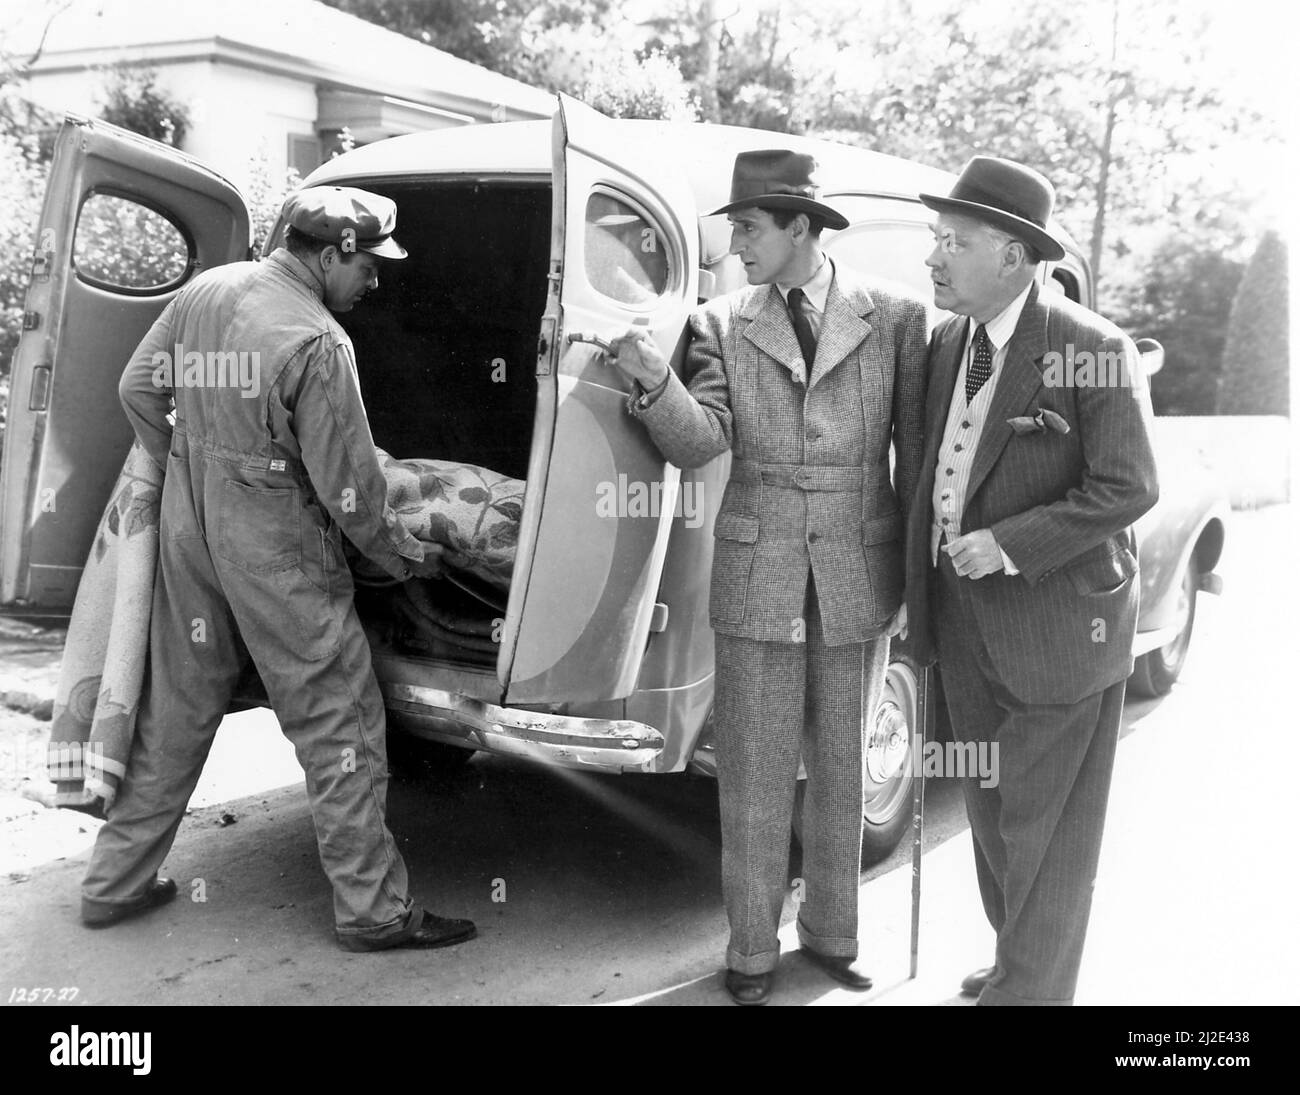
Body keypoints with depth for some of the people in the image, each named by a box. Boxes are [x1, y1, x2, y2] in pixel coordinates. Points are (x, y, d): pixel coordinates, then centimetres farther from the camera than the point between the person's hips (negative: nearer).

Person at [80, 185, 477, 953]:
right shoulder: (318, 342, -18)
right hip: (272, 540, -8)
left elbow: (138, 389, 12)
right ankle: (371, 909, 9)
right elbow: (347, 485, -15)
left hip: (188, 520, 8)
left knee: (176, 707, 19)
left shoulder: (206, 291, 4)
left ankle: (117, 881, 30)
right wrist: (409, 556, -1)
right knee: (338, 722, 2)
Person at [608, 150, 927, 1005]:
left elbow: (915, 454, 1)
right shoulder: (723, 325, 1)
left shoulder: (896, 318, -1)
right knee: (755, 781, 7)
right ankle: (752, 952, 24)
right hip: (758, 582, 0)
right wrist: (653, 380, -28)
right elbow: (701, 443, -10)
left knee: (841, 773, 14)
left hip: (860, 582, 0)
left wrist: (917, 576, 0)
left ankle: (832, 934, 33)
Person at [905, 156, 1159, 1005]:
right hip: (967, 619, 7)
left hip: (1057, 623, -7)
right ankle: (1018, 964, 37)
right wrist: (922, 584, 7)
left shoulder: (1094, 351, -15)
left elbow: (1129, 488, -16)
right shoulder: (949, 342, 5)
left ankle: (1032, 989, 18)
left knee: (1044, 824, 3)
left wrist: (1007, 546, -19)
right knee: (992, 809, 19)